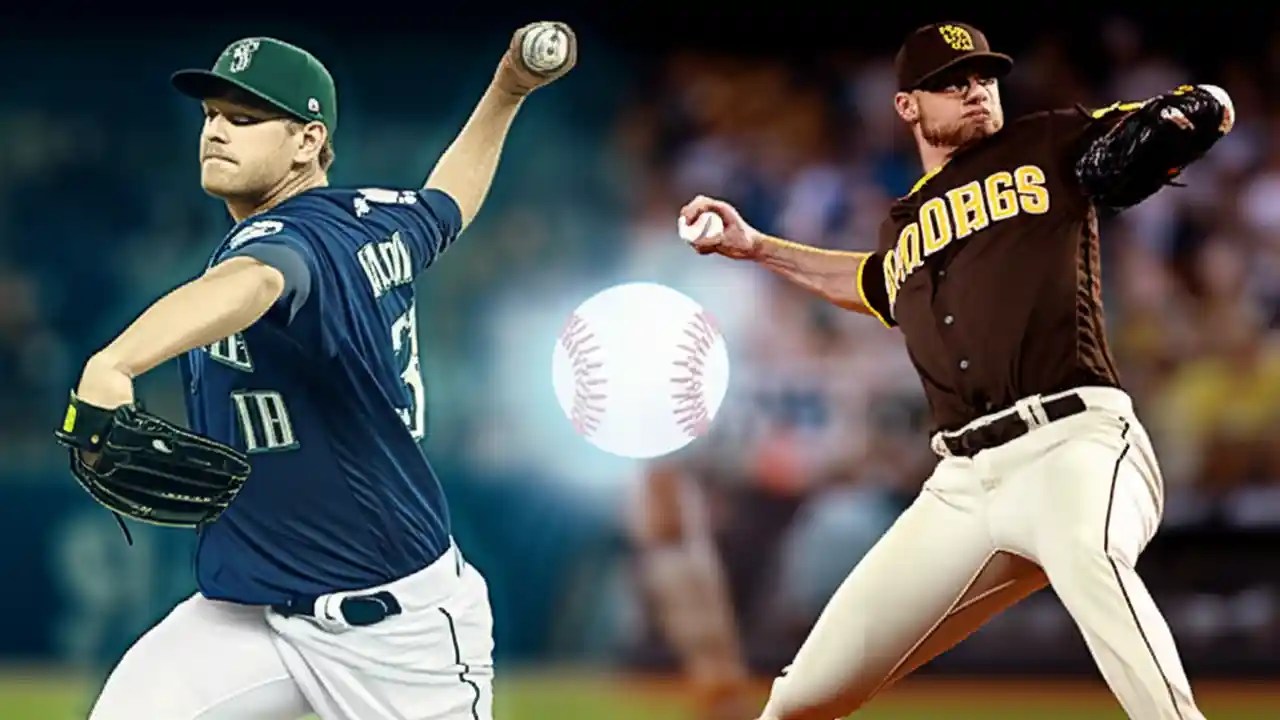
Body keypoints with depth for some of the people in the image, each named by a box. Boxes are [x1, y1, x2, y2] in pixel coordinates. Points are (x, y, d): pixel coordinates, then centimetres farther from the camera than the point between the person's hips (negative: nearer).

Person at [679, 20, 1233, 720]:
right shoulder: (904, 226, 24)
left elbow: (1212, 110, 6)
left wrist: (1181, 115, -17)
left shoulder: (1050, 146, 10)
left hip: (1070, 444, -5)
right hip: (963, 480, 5)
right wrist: (758, 248, 45)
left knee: (1089, 557, -43)